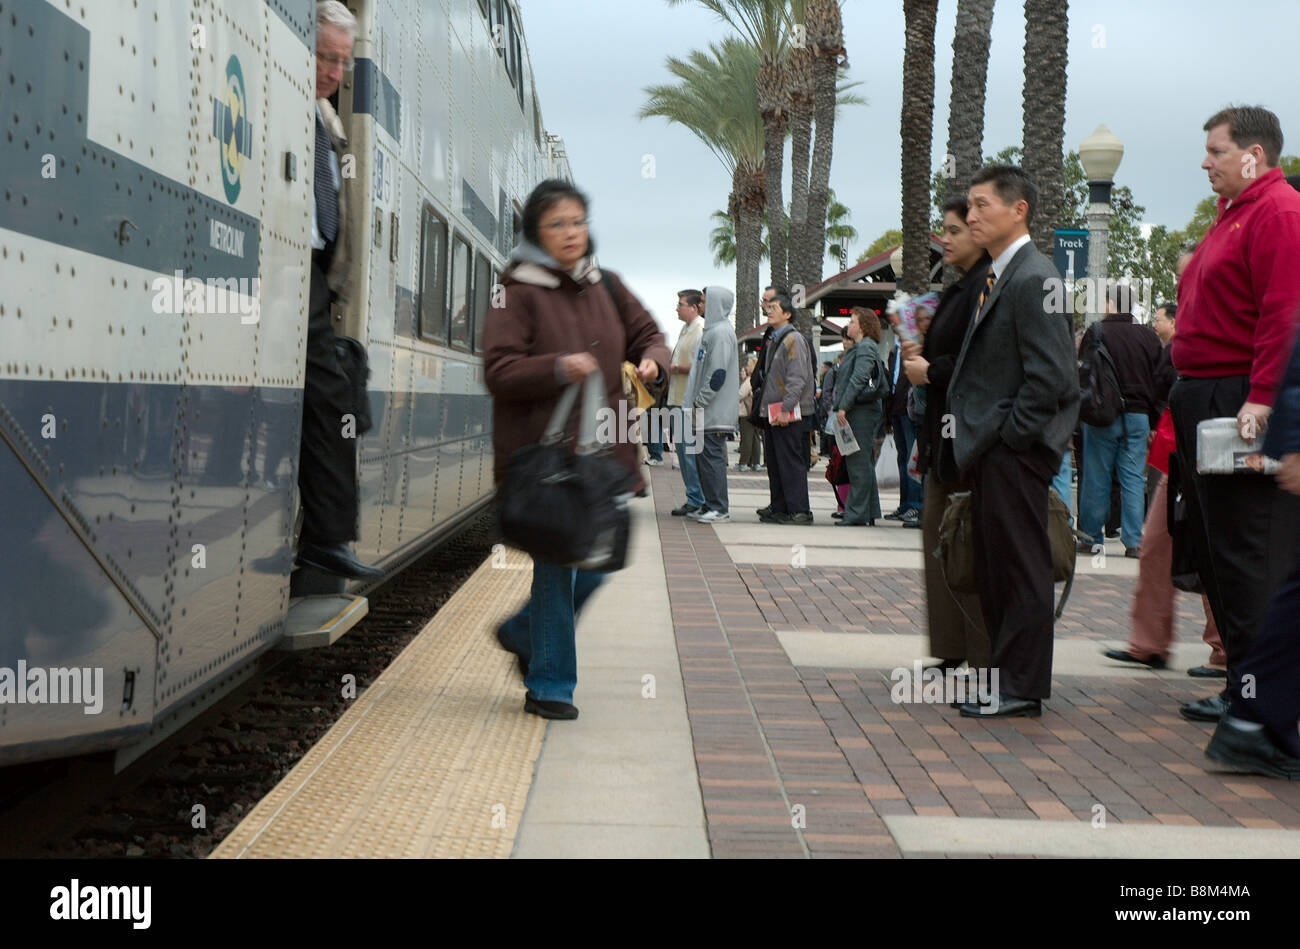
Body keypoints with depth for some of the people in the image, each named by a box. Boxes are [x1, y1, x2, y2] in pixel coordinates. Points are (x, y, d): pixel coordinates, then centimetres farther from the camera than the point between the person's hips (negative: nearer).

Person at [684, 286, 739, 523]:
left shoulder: (721, 332, -13)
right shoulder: (713, 330, 18)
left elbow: (718, 373, -20)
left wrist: (701, 401, -17)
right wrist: (697, 401, 18)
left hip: (713, 412, -10)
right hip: (708, 410, 10)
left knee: (711, 455, -8)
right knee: (704, 456, 12)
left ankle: (719, 508, -5)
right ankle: (711, 506, 17)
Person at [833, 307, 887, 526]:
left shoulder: (866, 348, -10)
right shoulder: (860, 348, 20)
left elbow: (858, 379, -19)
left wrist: (843, 406, -20)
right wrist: (842, 406, 16)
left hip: (861, 410, -10)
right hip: (859, 411, 10)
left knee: (858, 462, -9)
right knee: (862, 462, 12)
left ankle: (857, 513, -8)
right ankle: (869, 513, 16)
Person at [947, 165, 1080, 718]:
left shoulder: (1032, 278, -15)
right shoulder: (994, 277, 16)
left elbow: (1051, 374, -21)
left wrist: (1010, 434, -16)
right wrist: (976, 435, 12)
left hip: (1015, 451, -10)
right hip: (991, 449, 10)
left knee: (1020, 568, -3)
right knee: (994, 568, 14)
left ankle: (1022, 690, 5)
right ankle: (1005, 677, 24)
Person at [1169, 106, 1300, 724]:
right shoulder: (1233, 214, 22)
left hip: (1243, 404, -11)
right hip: (1205, 404, 11)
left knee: (1246, 554, -7)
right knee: (1214, 547, 12)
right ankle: (1243, 678, 20)